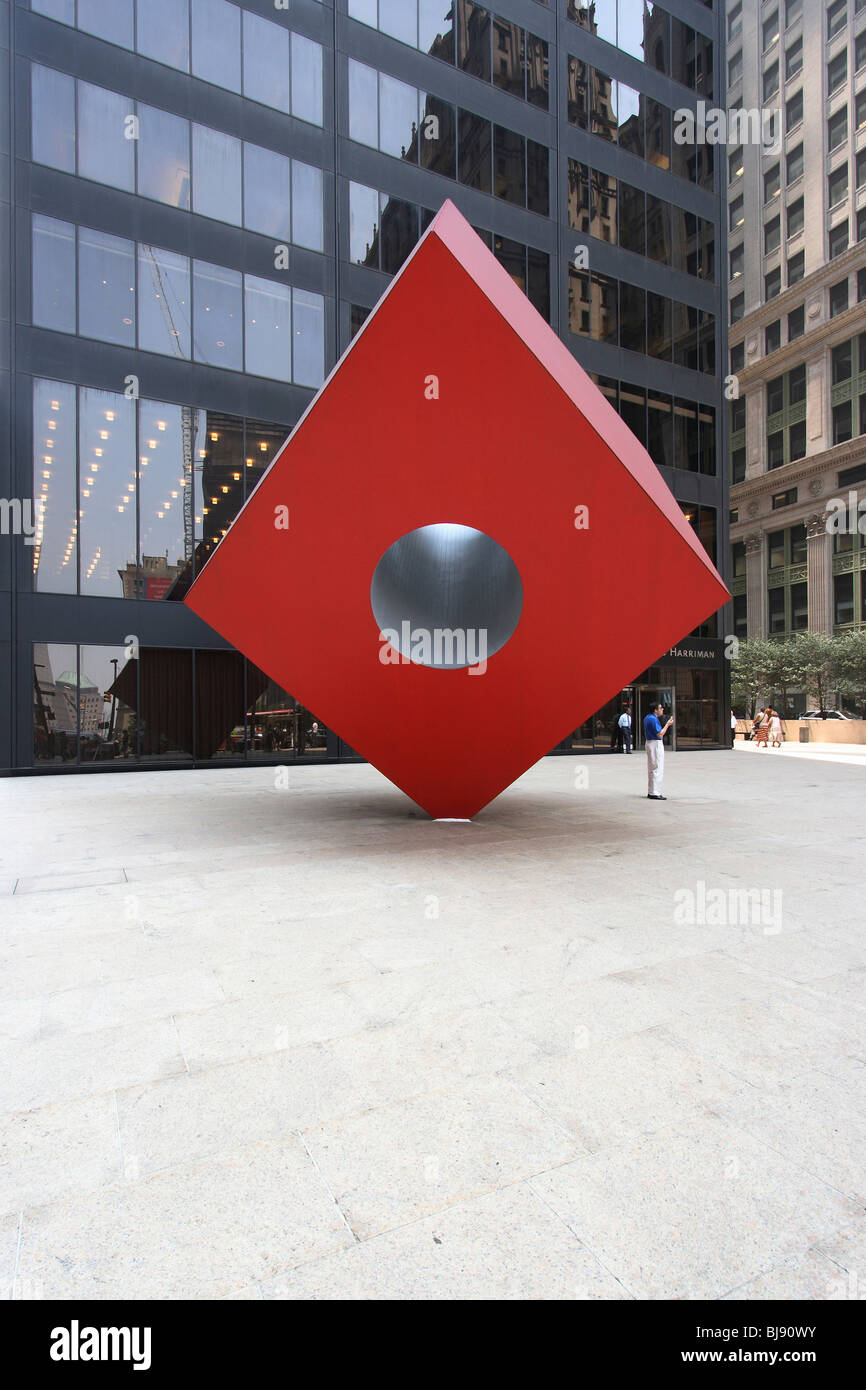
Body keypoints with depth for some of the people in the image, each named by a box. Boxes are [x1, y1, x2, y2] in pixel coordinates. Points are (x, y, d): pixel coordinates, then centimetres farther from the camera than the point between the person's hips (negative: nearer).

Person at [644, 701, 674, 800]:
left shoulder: (647, 718, 13)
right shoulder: (653, 719, -19)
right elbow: (659, 734, -21)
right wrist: (667, 724, -14)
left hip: (649, 742, 11)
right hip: (656, 744, -11)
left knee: (651, 769, 15)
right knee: (657, 769, -7)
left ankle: (650, 792, 21)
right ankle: (655, 793, -5)